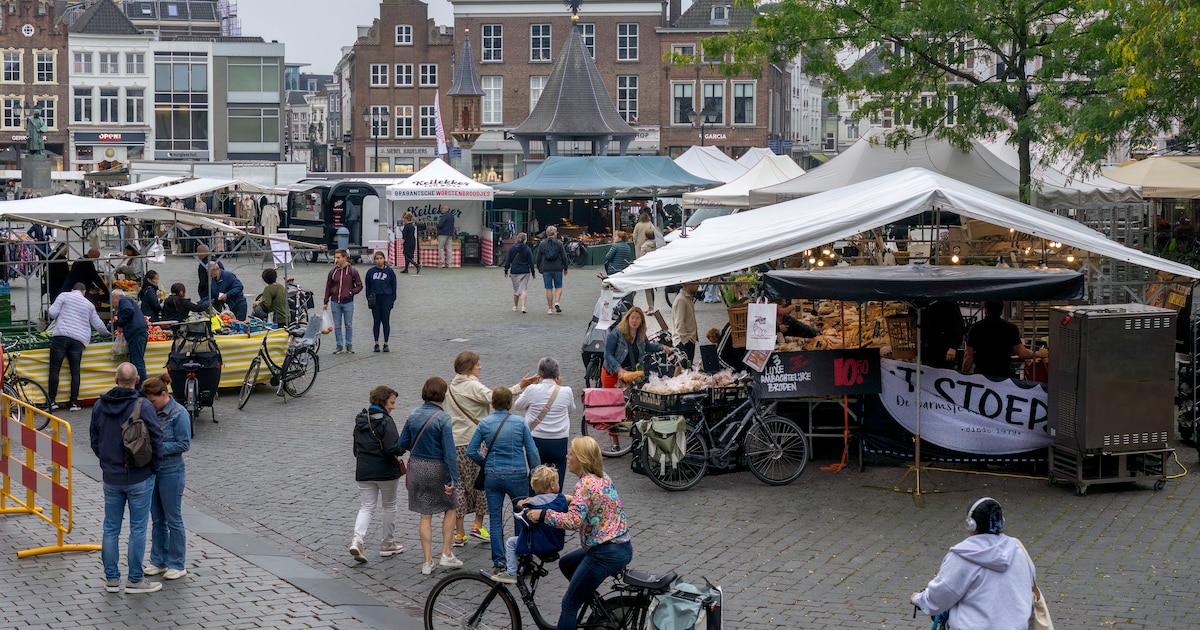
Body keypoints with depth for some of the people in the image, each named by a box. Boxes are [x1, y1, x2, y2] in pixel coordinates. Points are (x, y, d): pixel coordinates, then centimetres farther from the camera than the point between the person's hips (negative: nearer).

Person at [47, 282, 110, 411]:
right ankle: (74, 402, 4)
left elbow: (53, 313, -1)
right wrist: (107, 332, 41)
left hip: (61, 337, -3)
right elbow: (98, 325, 22)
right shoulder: (89, 305, 19)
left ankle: (52, 401, -2)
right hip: (79, 341, 3)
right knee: (75, 372, 6)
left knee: (54, 370, 1)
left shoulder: (64, 295, 9)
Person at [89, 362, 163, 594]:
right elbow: (156, 439, -14)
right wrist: (154, 467, 1)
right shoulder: (144, 406, -15)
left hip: (111, 478, 4)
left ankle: (111, 578, 18)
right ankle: (135, 579, 10)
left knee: (111, 529, 12)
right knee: (137, 529, 4)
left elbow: (95, 441, 6)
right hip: (140, 477, -4)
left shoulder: (100, 406, -1)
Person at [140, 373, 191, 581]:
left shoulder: (179, 414, -15)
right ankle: (158, 561, 25)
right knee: (157, 519, 15)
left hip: (171, 472, -6)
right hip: (152, 470, 6)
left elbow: (184, 444, -16)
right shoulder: (151, 411, 3)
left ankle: (177, 564, 13)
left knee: (173, 519, 3)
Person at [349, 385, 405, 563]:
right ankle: (388, 544, 22)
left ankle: (357, 539, -13)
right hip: (386, 471, -5)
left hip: (363, 471, 5)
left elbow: (356, 447, 13)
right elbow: (392, 448, -24)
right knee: (389, 506, 13)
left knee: (367, 506, 9)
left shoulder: (360, 420, 6)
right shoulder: (386, 422, -17)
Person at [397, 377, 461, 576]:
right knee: (449, 509, 18)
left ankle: (428, 562, 11)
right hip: (437, 469, -4)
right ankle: (446, 554, 14)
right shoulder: (443, 419, -16)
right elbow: (449, 451, -18)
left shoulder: (413, 415, -2)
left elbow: (403, 444, 3)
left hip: (417, 468, 4)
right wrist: (453, 479, -16)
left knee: (425, 516, 11)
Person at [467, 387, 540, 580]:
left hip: (492, 476, 1)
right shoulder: (520, 422, -5)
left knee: (495, 519, 8)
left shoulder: (485, 423, -2)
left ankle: (498, 563, 8)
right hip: (517, 475, -1)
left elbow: (471, 451, -1)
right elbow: (532, 452, -4)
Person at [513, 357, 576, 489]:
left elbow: (517, 405, 7)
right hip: (559, 442, 0)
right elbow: (572, 410, 13)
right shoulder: (566, 392, -7)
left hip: (537, 441, 0)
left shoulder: (532, 390, -10)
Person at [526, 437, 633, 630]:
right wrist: (572, 499, 29)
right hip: (623, 547, 9)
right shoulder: (603, 477, 9)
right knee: (566, 563, 29)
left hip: (606, 554, -9)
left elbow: (573, 521, -31)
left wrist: (542, 515, -25)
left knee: (570, 604, 1)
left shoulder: (585, 485, -17)